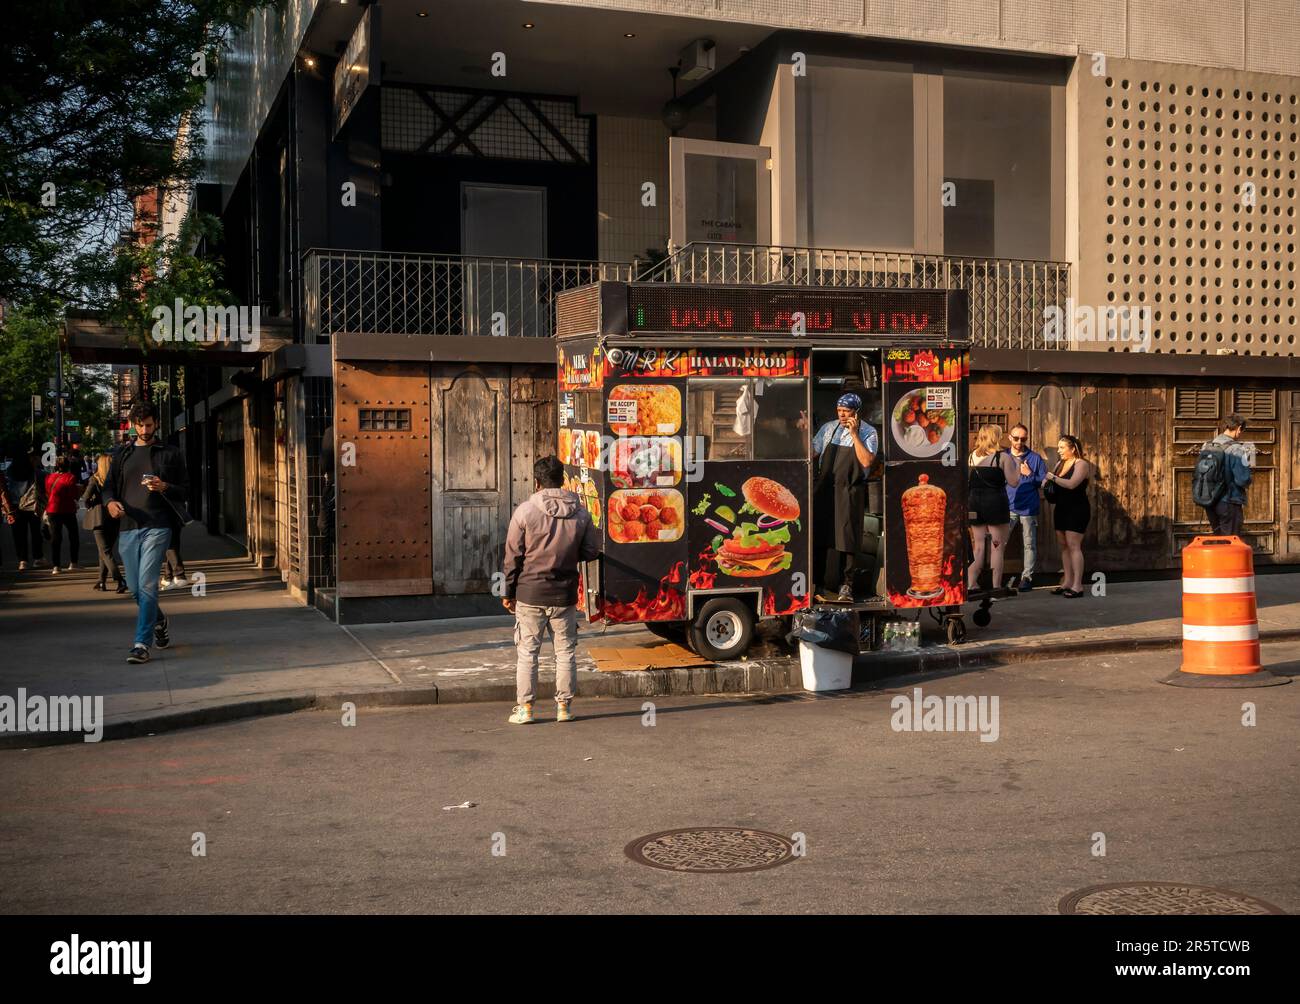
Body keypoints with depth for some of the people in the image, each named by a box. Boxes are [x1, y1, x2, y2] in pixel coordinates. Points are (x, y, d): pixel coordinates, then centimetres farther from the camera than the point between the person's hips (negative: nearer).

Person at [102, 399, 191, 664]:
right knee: (135, 587, 10)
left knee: (147, 584, -14)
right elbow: (108, 486, 16)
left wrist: (164, 487, -15)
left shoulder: (170, 454, 7)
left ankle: (142, 644, -11)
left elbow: (185, 489, 6)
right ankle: (158, 620, 38)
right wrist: (110, 502, -7)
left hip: (157, 526, -4)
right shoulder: (122, 454, 16)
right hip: (128, 528, 4)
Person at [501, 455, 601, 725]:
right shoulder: (580, 513, -1)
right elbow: (591, 551, 5)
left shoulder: (525, 511, -9)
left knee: (527, 652, 6)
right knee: (566, 651, 12)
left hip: (530, 594, -2)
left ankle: (525, 708, 9)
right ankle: (564, 706, 16)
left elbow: (513, 556, -6)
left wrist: (509, 592, 3)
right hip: (565, 596, 2)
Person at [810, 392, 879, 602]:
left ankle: (845, 585, 1)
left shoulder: (868, 433, -3)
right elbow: (812, 451, 14)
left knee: (846, 538, -5)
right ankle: (823, 584, 14)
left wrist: (854, 434, -17)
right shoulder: (828, 428, 8)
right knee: (821, 537, 5)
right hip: (824, 489, 4)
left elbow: (867, 462, -15)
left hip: (849, 492, -4)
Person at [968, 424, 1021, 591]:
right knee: (997, 547, 1)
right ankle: (996, 588, -1)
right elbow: (1013, 482, -7)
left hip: (975, 503, 5)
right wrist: (1017, 465, 6)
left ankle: (970, 585, 3)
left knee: (978, 548, 11)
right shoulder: (1003, 456, -7)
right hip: (995, 503, -5)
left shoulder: (972, 456, 7)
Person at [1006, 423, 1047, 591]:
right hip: (1007, 507, 1)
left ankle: (1027, 577, 14)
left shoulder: (1035, 458, 4)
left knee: (1029, 544, 6)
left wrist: (1030, 474, -10)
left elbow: (1044, 481, 2)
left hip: (1028, 508, 0)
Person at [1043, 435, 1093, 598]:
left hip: (1077, 510, -8)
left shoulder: (1081, 464, -10)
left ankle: (1078, 585, -12)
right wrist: (1046, 484, -4)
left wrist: (1053, 478, -16)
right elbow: (1055, 485, 17)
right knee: (1063, 546, 8)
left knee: (1073, 546, -12)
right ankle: (1067, 582, 13)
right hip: (1061, 509, 8)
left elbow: (1071, 484, -24)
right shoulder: (1059, 464, 14)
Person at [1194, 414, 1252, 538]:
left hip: (1209, 504, 6)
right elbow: (1243, 480, -19)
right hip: (1230, 504, -6)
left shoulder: (1206, 447, 5)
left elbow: (1196, 476, 10)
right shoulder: (1236, 450, -15)